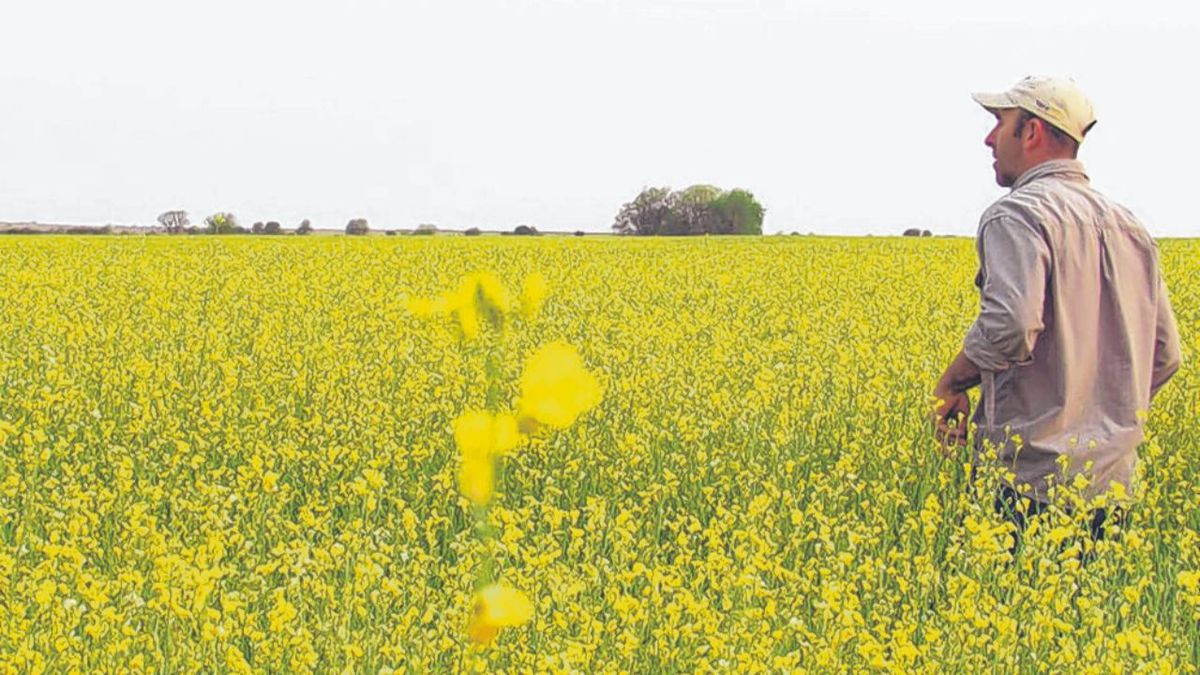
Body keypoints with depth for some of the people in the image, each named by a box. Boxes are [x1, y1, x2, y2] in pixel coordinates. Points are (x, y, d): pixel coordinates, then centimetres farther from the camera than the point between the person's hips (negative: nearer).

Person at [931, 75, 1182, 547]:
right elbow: (1165, 355, 17)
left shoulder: (1020, 214, -11)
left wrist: (952, 383, -9)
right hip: (1111, 479, 8)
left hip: (1031, 478, -8)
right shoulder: (1128, 225, 14)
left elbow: (1010, 328, -26)